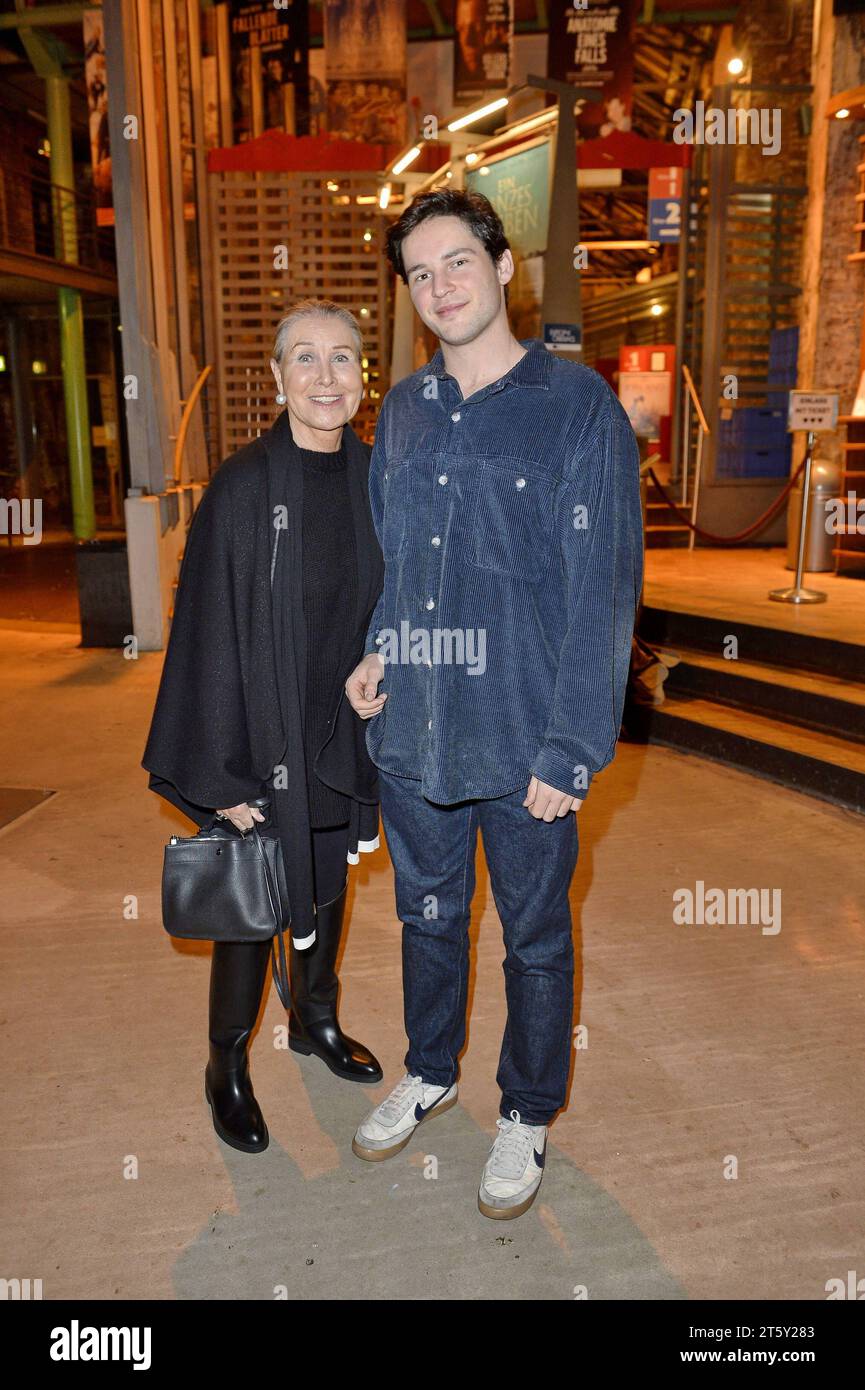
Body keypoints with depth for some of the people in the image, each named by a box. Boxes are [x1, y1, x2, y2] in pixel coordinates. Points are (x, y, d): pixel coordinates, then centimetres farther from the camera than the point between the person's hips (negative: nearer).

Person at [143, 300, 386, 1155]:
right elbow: (213, 630, -16)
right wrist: (223, 774, -16)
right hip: (268, 734, -5)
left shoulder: (372, 478, -1)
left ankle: (316, 1019, 46)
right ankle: (228, 1068, 31)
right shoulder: (243, 486, -16)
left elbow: (384, 609, 7)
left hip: (346, 730, 5)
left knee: (328, 884, 21)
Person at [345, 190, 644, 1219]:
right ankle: (430, 1074, 47)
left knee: (535, 938, 14)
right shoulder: (403, 410, 8)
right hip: (410, 728, 5)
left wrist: (571, 747, -16)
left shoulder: (579, 405, -9)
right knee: (427, 914, 21)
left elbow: (604, 588, -12)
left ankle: (527, 1114, 38)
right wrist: (378, 646, 0)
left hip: (525, 742, -4)